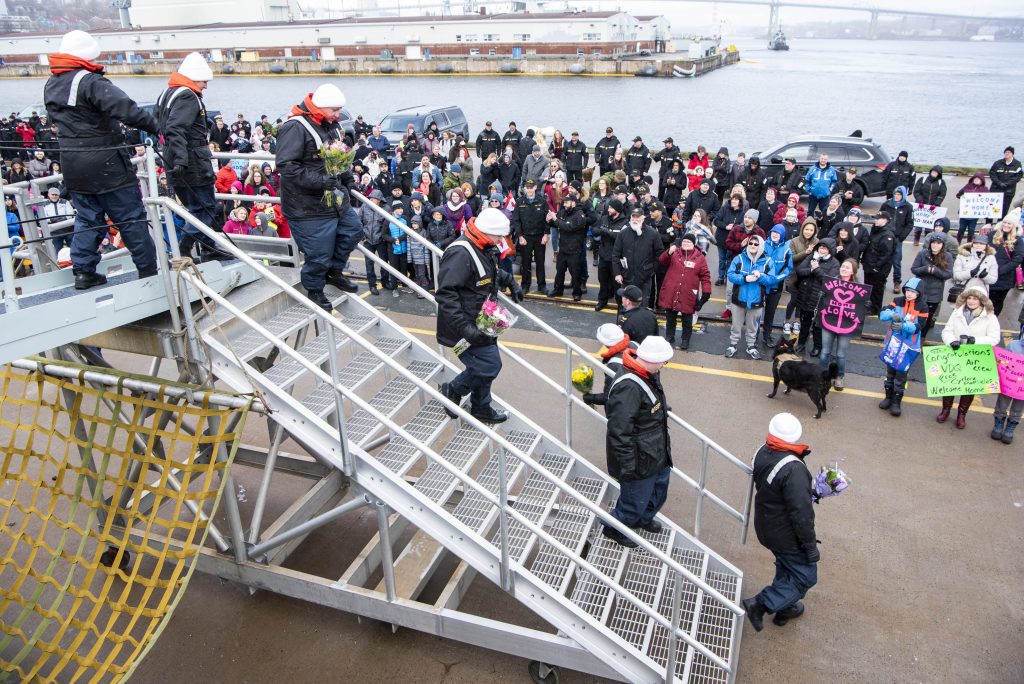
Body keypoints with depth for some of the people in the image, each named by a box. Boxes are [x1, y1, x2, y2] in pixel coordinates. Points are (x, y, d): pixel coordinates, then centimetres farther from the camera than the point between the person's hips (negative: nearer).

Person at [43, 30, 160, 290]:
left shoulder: (51, 85, 11)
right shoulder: (90, 82, -17)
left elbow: (64, 118, 16)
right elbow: (125, 109, -27)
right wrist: (156, 127, -22)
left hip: (72, 164, 8)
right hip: (105, 164, -8)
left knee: (87, 218, 16)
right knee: (131, 217, 2)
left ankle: (83, 272, 16)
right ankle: (149, 269, 7)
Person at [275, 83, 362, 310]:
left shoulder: (331, 126, 11)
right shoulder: (295, 128, -19)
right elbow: (286, 165, -25)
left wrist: (346, 176, 12)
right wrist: (319, 180, -31)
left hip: (337, 199, 9)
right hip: (311, 207, -9)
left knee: (353, 230, 20)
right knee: (319, 254, -1)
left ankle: (334, 271, 40)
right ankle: (314, 290, 26)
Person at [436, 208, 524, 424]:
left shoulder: (485, 248, 6)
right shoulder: (461, 253, -27)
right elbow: (445, 294, -32)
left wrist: (510, 281, 14)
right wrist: (465, 327, -36)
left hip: (481, 321, 10)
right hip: (466, 325, -10)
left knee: (487, 364, 18)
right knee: (489, 365, -9)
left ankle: (481, 408, 37)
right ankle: (453, 390, 15)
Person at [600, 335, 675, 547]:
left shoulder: (649, 374, -5)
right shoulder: (629, 387, -36)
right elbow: (620, 431, -33)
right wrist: (627, 467, -26)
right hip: (640, 460, -10)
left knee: (660, 484, 30)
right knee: (636, 499, 12)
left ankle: (644, 518, 57)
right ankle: (614, 528, 41)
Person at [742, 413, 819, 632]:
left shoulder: (762, 454, -8)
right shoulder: (793, 470, -34)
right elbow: (801, 513, -29)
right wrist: (810, 546, -15)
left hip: (765, 528, 8)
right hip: (787, 536, -8)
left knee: (786, 568, 28)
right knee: (805, 577, 10)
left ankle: (785, 608, 46)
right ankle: (760, 604, 4)